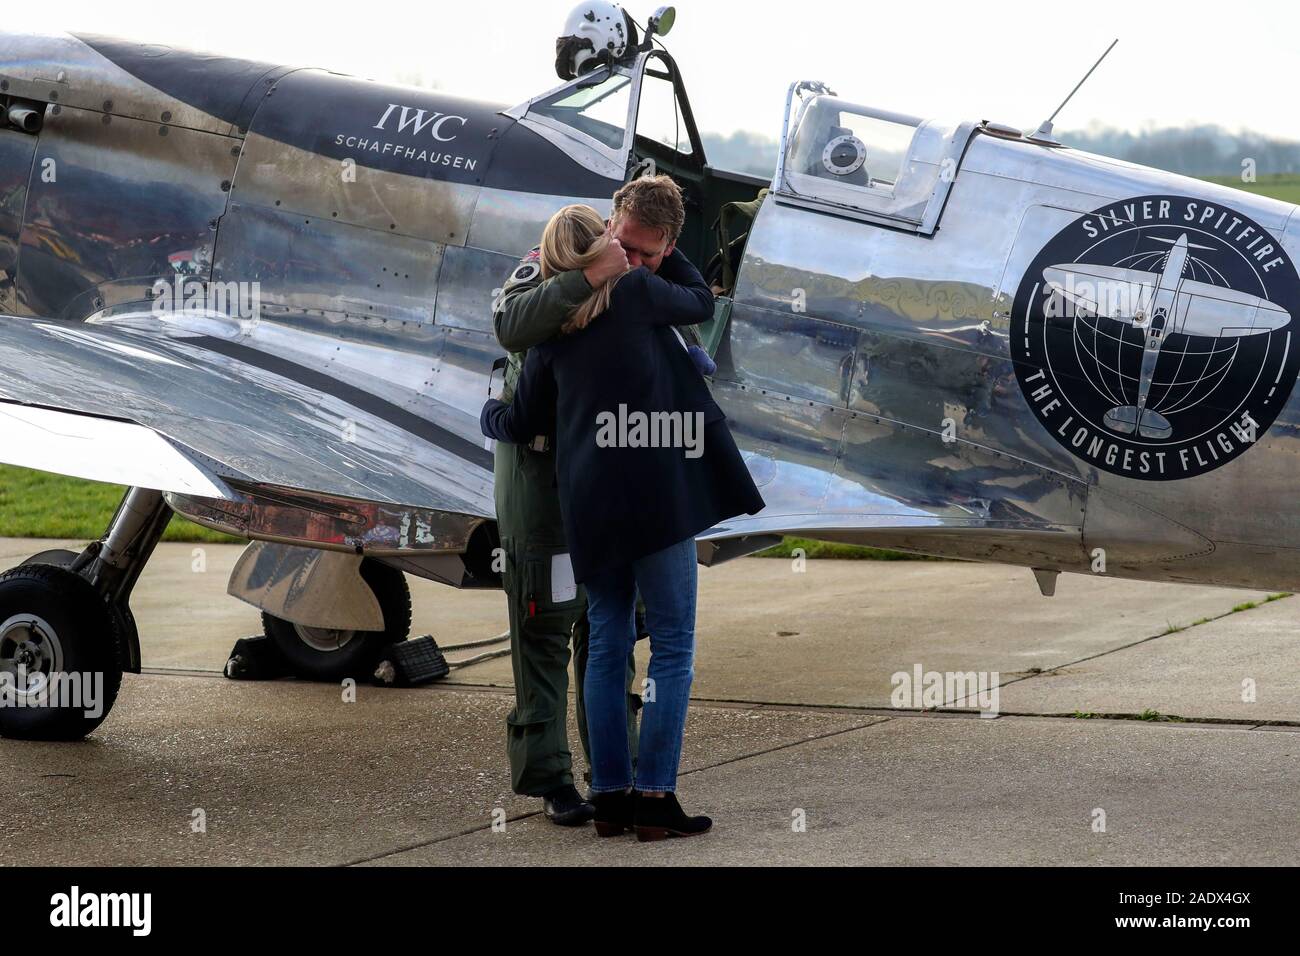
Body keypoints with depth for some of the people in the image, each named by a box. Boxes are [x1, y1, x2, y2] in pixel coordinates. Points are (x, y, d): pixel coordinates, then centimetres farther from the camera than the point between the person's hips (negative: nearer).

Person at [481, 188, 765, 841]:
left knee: (607, 642, 12)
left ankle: (610, 796, 12)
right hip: (656, 493, -5)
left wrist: (487, 414, 36)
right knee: (672, 645, -1)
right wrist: (664, 252, 30)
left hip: (588, 505, 5)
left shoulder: (552, 328, 11)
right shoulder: (637, 292, -1)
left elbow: (521, 424, 15)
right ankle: (655, 797, -6)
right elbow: (701, 303, 18)